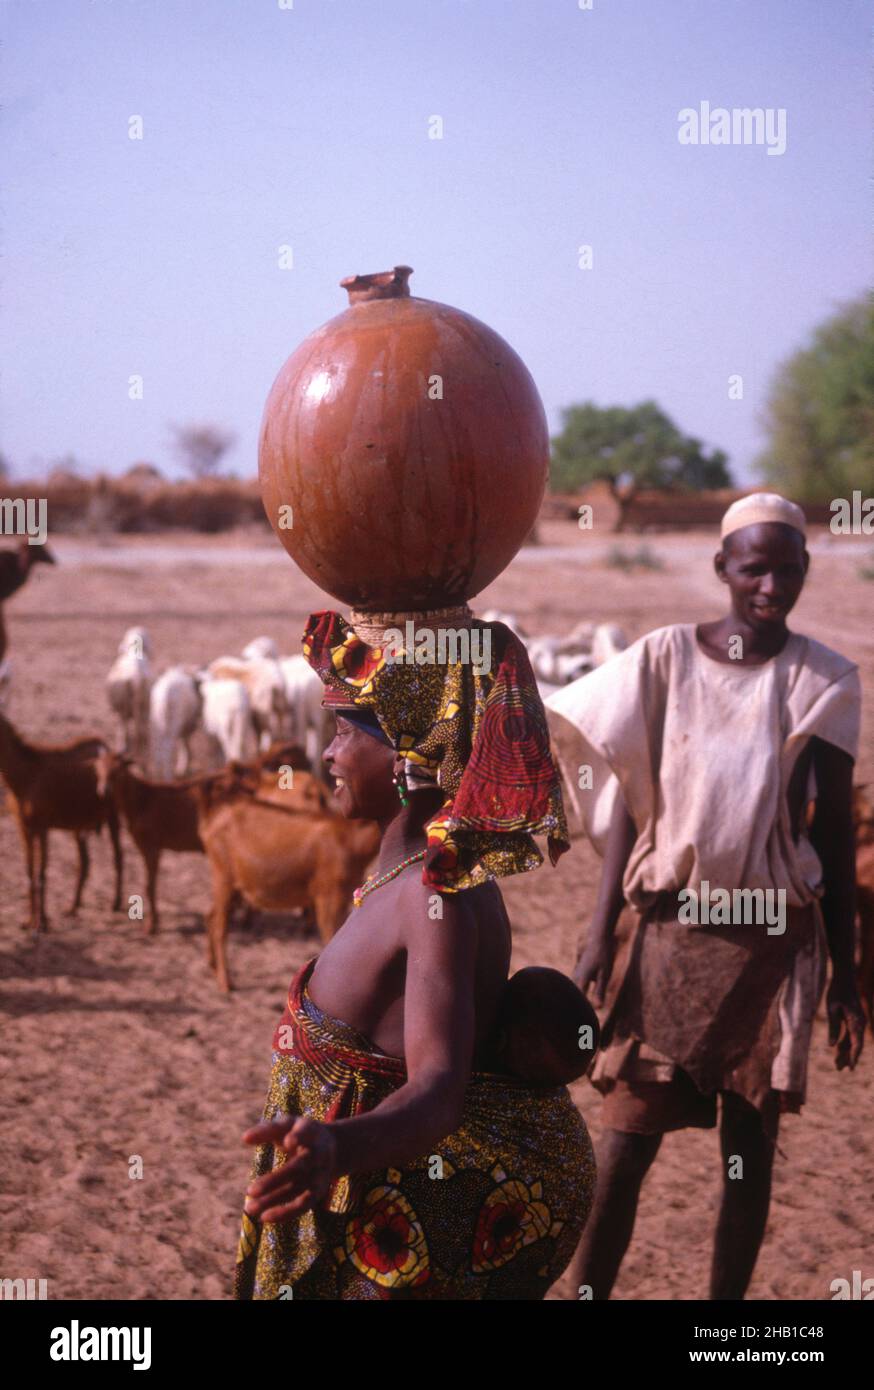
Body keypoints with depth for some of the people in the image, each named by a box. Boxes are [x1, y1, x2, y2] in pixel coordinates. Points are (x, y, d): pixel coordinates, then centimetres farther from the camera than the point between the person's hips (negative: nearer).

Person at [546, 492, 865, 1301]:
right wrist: (602, 937, -3)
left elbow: (838, 838, 4)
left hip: (775, 942, 1)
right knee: (624, 1142, -3)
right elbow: (630, 806, 2)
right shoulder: (665, 659, -1)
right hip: (672, 932, 0)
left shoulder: (823, 682, 1)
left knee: (751, 1145, 6)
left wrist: (845, 977, 4)